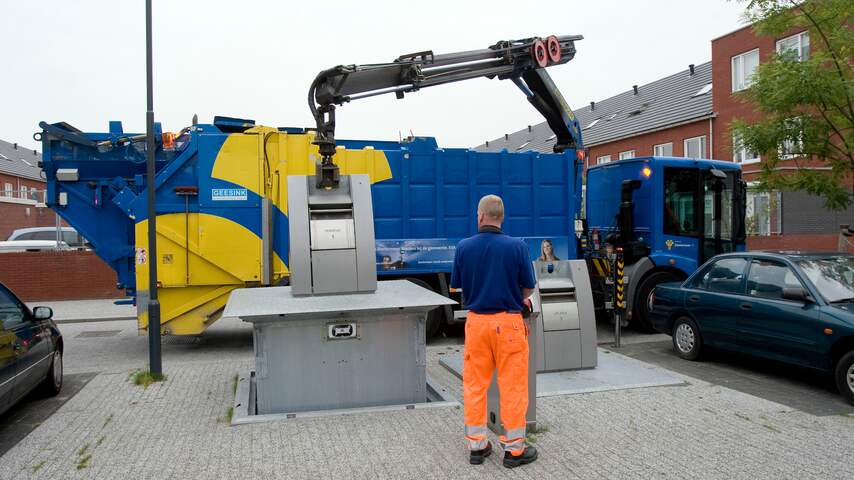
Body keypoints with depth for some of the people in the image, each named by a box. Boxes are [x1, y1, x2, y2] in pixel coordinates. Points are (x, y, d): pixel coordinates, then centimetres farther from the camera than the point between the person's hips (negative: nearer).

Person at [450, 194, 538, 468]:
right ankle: (514, 449, 15)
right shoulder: (517, 247, -9)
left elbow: (457, 287, 6)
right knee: (512, 386, 7)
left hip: (476, 321, 3)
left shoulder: (464, 247, -3)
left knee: (475, 385, 12)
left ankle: (477, 446, 20)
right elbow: (529, 289, -2)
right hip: (508, 322, -2)